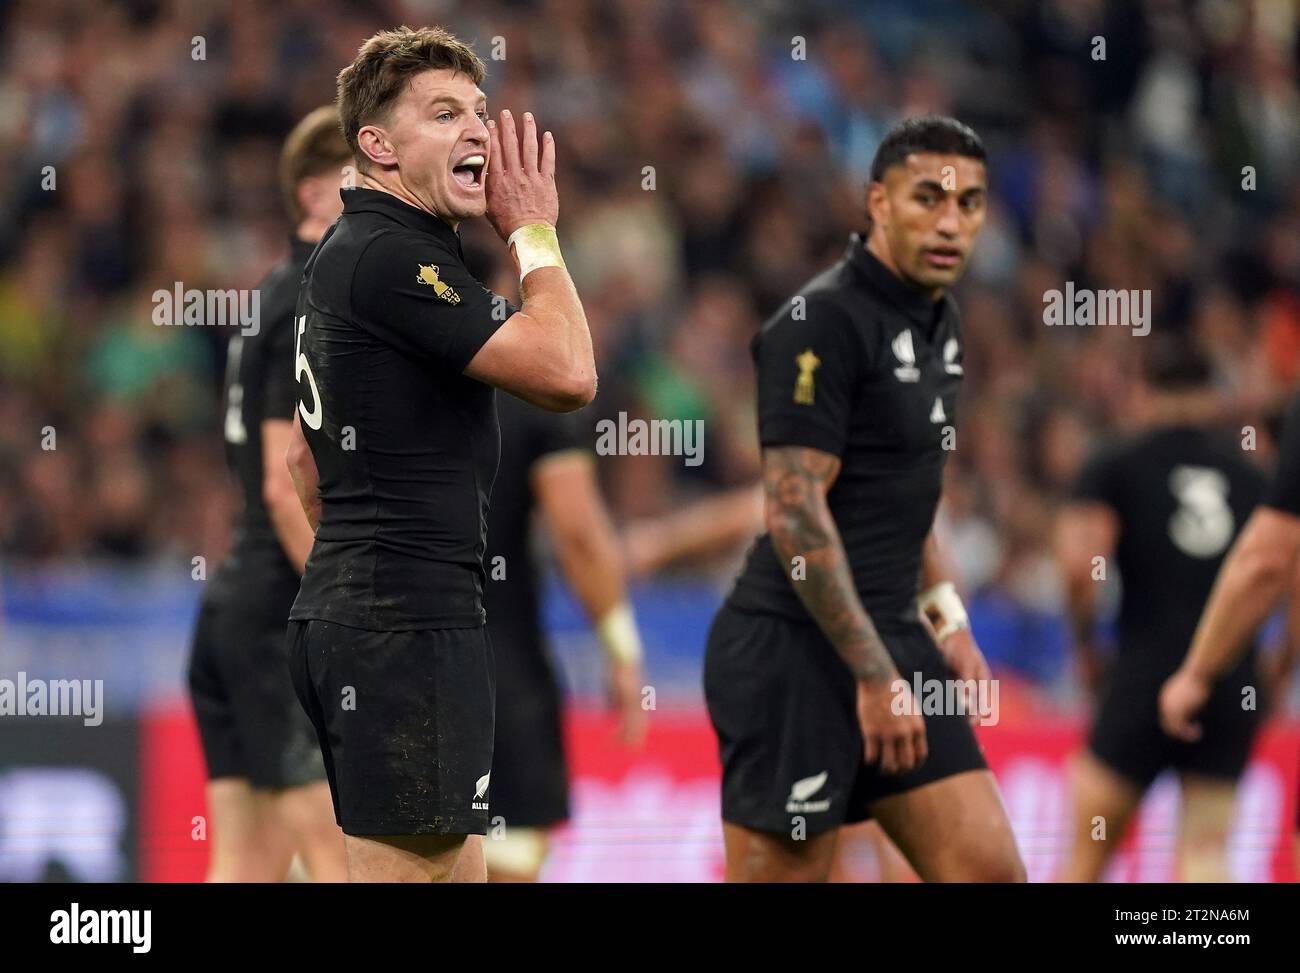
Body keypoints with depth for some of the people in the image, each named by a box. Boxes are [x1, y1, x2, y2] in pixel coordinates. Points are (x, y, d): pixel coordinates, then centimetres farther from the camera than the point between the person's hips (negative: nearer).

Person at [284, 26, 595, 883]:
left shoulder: (349, 253, 19)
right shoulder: (391, 257, -14)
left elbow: (308, 454, 27)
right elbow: (567, 374, -19)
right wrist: (534, 232, -7)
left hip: (352, 614, 11)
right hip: (407, 625, -11)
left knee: (458, 872, 12)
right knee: (407, 868, -11)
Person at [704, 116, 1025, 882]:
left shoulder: (939, 321, 14)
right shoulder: (822, 322, -14)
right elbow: (795, 512, -19)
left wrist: (948, 624, 20)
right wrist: (874, 673, -20)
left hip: (890, 636, 9)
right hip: (795, 647, -9)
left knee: (990, 871, 1)